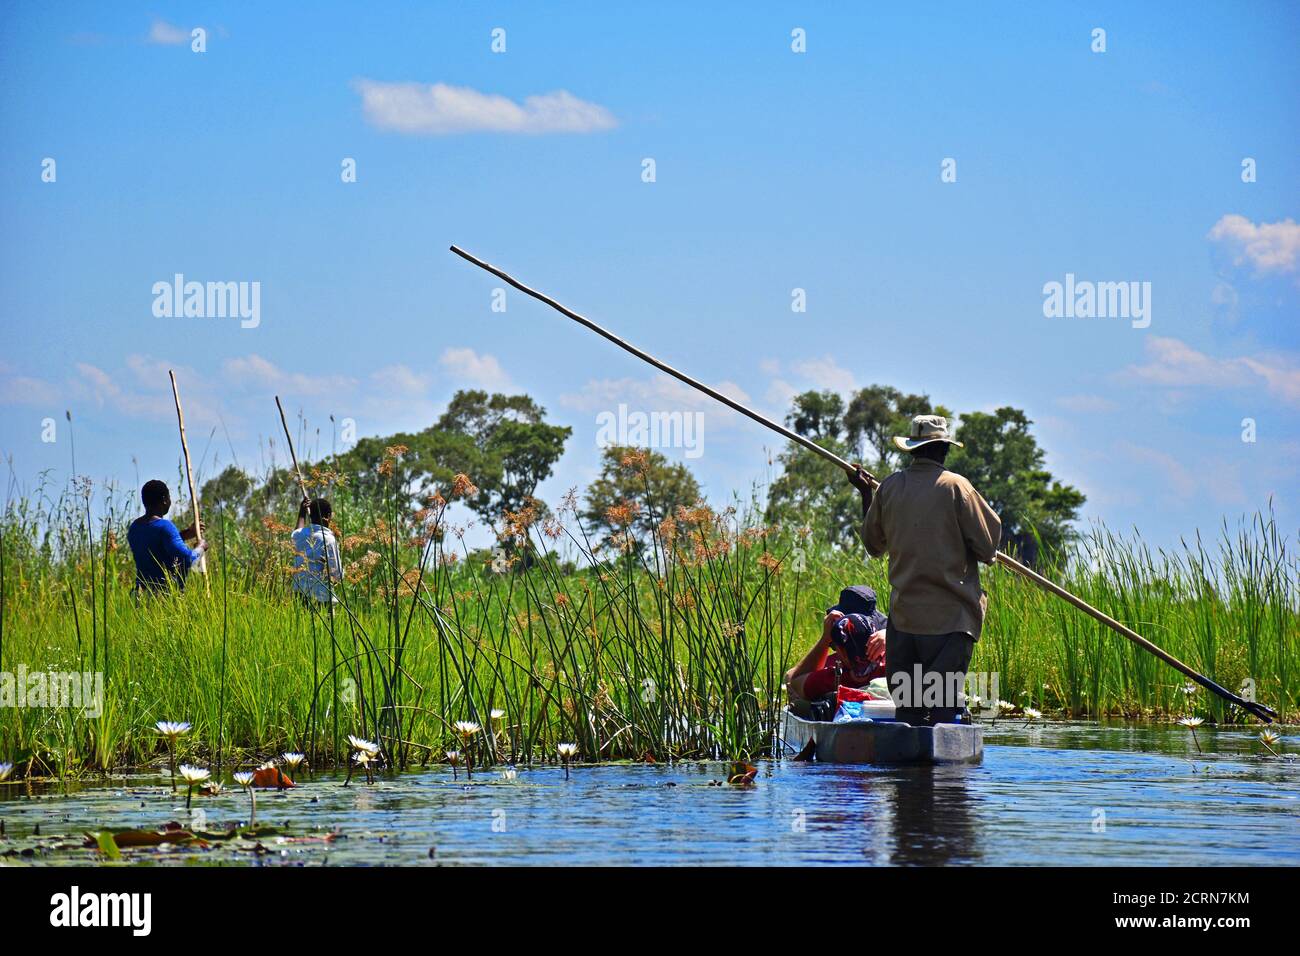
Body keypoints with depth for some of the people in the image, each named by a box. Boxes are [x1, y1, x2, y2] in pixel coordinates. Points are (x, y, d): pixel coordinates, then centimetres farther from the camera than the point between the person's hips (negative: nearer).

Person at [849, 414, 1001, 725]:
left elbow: (874, 545, 21)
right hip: (949, 616, -4)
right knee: (945, 708, -5)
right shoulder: (955, 486, -7)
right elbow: (987, 547, -5)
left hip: (903, 614, 4)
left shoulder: (889, 487, 6)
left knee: (906, 711, 9)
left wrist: (865, 493, 32)